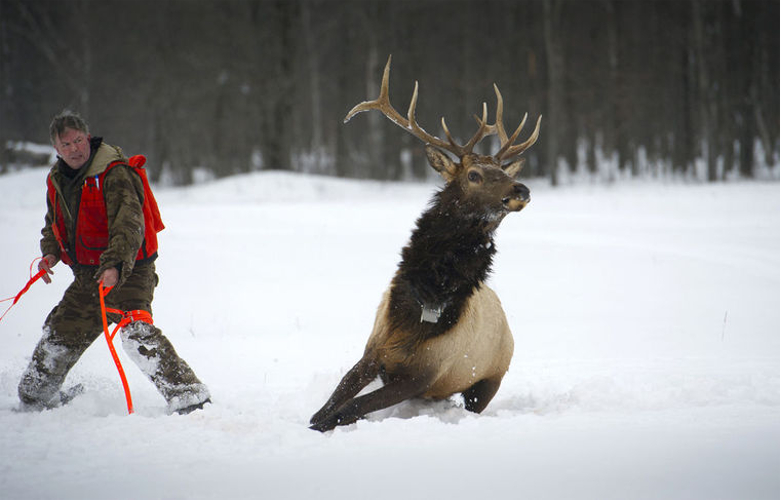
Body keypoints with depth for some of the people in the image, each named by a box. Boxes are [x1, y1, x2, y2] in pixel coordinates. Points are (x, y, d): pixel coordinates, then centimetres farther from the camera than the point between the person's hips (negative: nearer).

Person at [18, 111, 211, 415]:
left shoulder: (115, 174, -18)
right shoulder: (56, 180, 7)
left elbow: (129, 224, -30)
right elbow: (54, 225, 24)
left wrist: (115, 266, -44)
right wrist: (51, 252, 4)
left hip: (127, 271, -8)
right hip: (87, 276, 8)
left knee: (135, 332, -28)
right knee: (61, 332, 18)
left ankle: (189, 397, -31)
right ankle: (36, 396, 41)